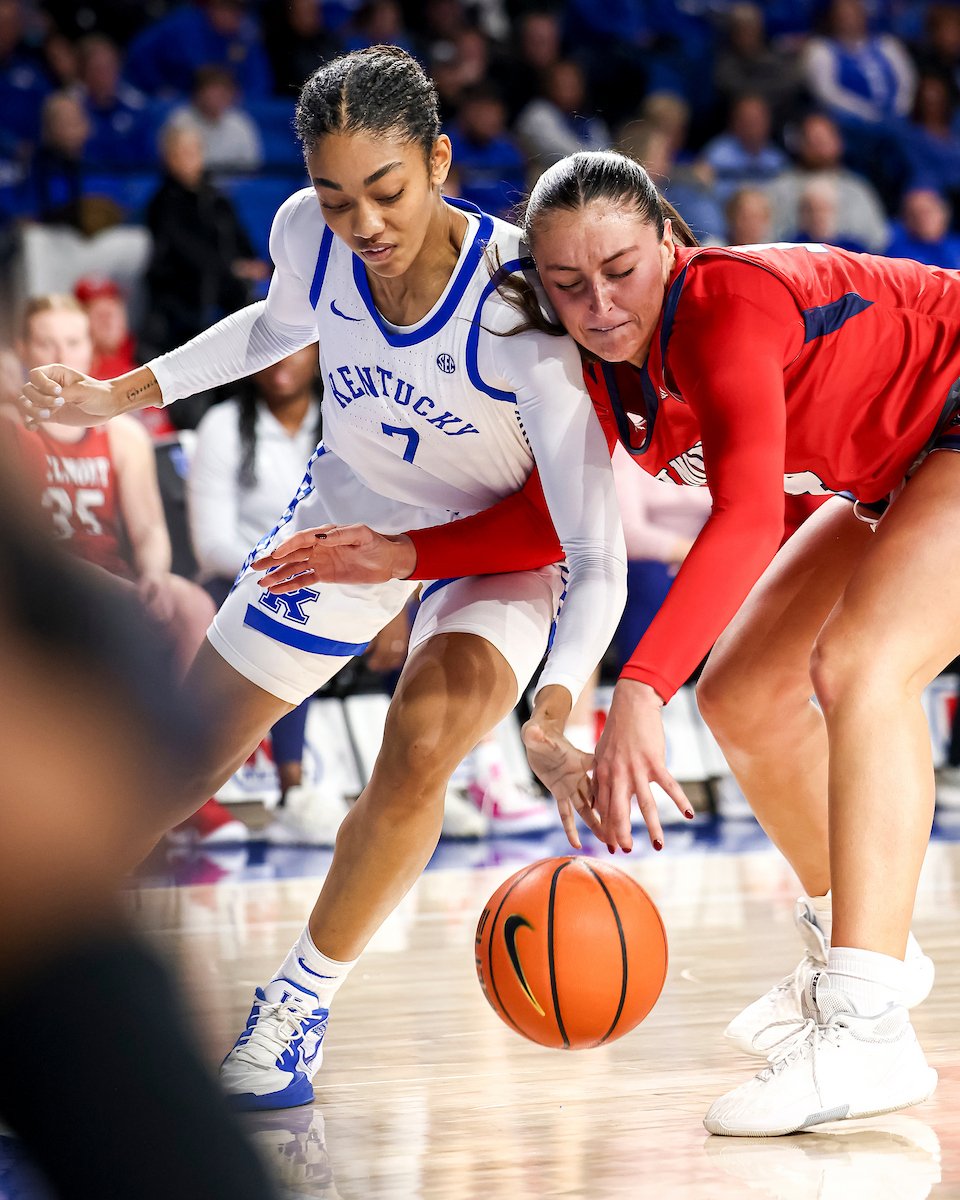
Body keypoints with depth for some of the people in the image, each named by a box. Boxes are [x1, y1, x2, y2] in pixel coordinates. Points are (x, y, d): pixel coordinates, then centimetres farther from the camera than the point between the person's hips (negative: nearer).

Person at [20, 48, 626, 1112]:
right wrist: (125, 395, 1)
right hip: (348, 517, 4)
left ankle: (305, 998, -6)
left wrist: (558, 710, -55)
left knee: (421, 746, -30)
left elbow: (596, 553, -40)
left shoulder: (522, 306, -38)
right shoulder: (307, 236, -24)